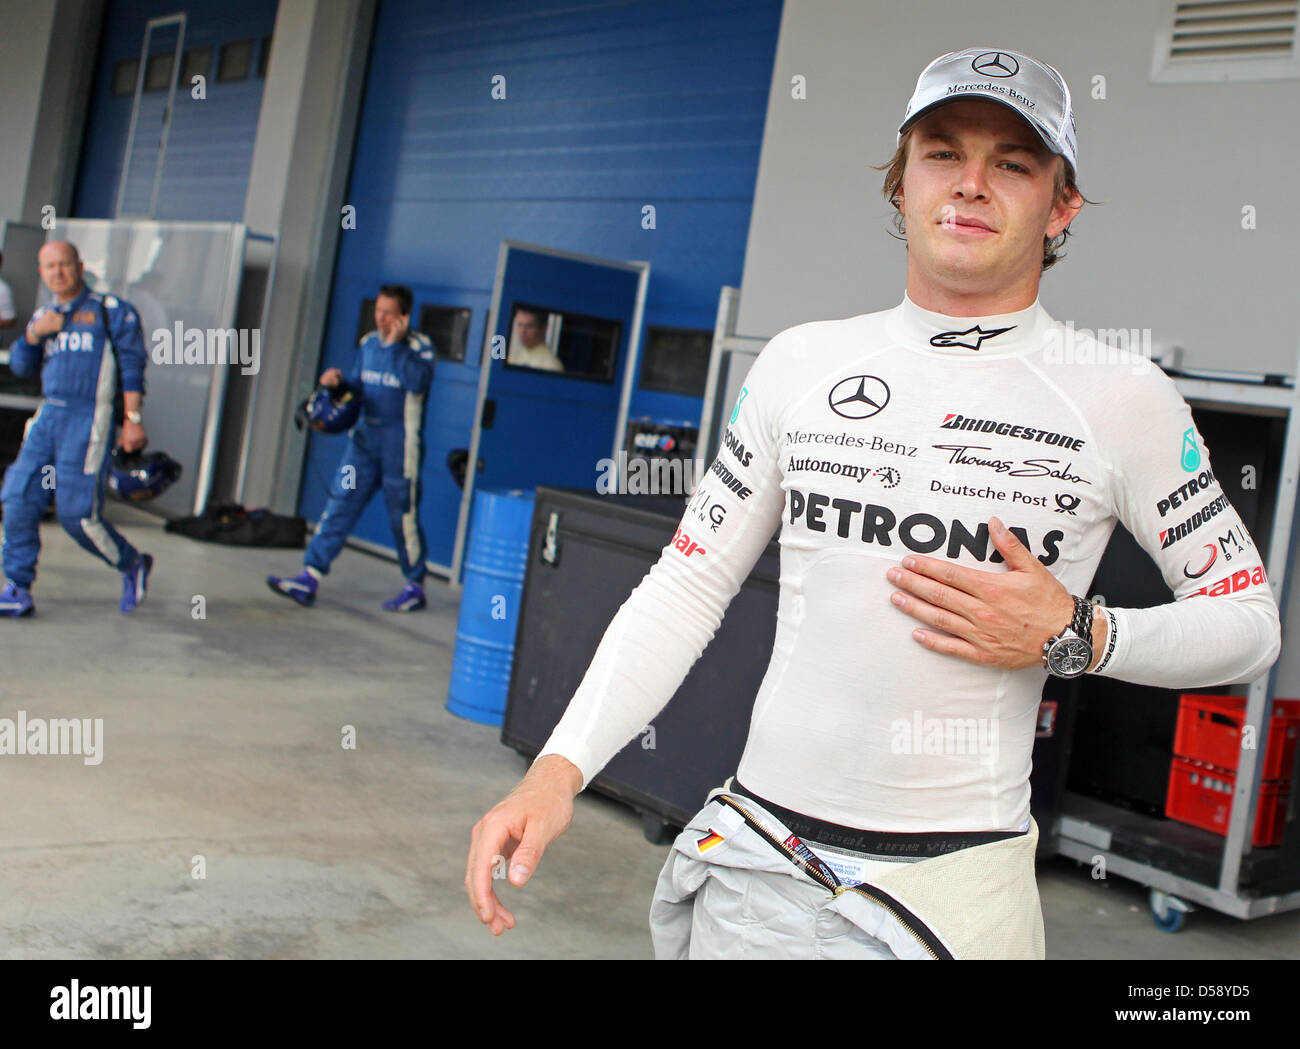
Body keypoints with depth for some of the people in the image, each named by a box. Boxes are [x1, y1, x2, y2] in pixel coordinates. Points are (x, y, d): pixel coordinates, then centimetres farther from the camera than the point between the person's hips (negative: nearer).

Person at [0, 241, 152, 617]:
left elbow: (132, 365, -2)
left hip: (89, 420, -6)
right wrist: (35, 333, -5)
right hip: (48, 417, 6)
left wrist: (132, 419, -10)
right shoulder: (44, 316, 20)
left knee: (77, 514, -10)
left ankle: (133, 565, 12)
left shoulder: (111, 311, 4)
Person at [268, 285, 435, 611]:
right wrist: (338, 380, 1)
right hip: (365, 438, 6)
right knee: (340, 505, 1)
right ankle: (309, 579, 0)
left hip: (401, 446, -6)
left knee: (403, 515, 1)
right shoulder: (368, 343, 11)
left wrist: (397, 344, -23)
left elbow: (419, 382, -26)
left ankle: (416, 588, 15)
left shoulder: (419, 346, -7)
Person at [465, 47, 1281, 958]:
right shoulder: (802, 361, 3)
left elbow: (1249, 618, 5)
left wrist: (1074, 637, -13)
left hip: (953, 886, -2)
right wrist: (558, 770, -5)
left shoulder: (1124, 400, -3)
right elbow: (689, 584, 4)